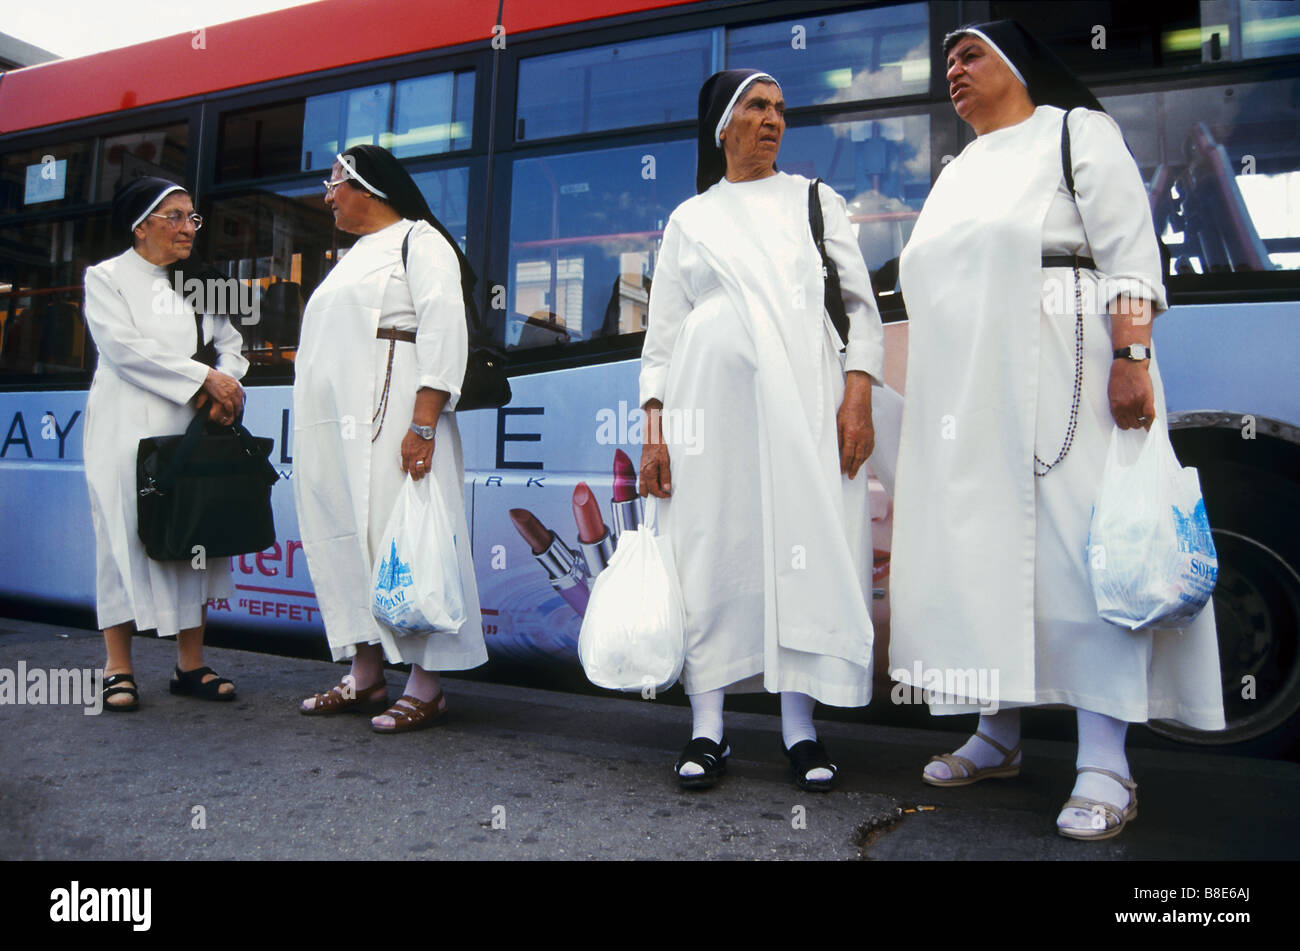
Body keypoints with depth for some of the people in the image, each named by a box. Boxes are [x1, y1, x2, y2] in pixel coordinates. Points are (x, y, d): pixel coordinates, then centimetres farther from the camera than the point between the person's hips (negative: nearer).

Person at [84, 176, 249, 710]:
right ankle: (118, 669, 4)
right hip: (128, 430, -4)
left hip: (189, 428, 4)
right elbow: (124, 347, -11)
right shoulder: (106, 278, 3)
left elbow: (230, 342, 11)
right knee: (126, 538, -5)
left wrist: (223, 387, -10)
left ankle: (190, 665, 9)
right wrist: (205, 377, -16)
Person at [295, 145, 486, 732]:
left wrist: (423, 424, -24)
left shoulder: (418, 239, -2)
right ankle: (364, 676, 18)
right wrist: (313, 437, 21)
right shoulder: (355, 254, 26)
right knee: (347, 541, 9)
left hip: (388, 421, -9)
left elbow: (444, 331, -15)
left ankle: (425, 687, -2)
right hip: (335, 429, 9)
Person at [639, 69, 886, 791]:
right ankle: (707, 729, 6)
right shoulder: (688, 220, 16)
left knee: (806, 545, -4)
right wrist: (654, 428, 1)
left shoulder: (814, 201, 16)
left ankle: (800, 728, 6)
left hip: (804, 397, 0)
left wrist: (858, 395, -6)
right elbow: (662, 332, 12)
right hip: (711, 396, 0)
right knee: (710, 549, -2)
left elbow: (860, 304, 9)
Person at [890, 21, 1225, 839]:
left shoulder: (1077, 131, 6)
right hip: (965, 395, 7)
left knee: (1077, 545, -10)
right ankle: (998, 737, 16)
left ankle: (1105, 765, -5)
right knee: (979, 552, 5)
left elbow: (1130, 253, -6)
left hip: (1054, 373, -6)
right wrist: (926, 398, 18)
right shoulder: (956, 172, 25)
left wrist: (1131, 357, -19)